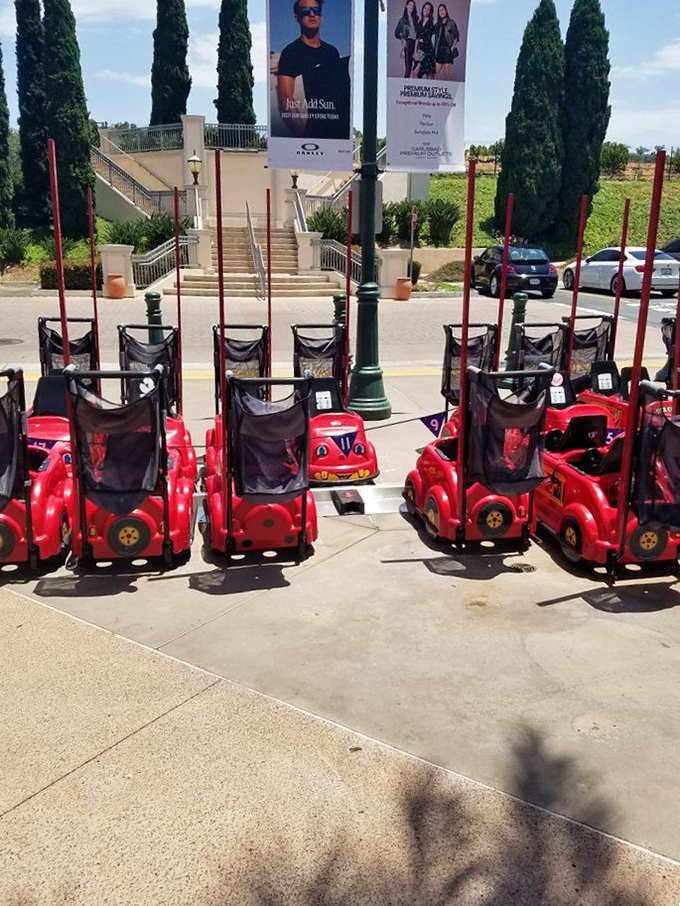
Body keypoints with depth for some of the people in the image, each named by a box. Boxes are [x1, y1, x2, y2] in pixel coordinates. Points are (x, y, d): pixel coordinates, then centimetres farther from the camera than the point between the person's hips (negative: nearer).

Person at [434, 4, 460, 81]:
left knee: (447, 73, -6)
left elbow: (456, 37, -2)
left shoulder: (451, 23, 2)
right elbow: (437, 39, 15)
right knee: (437, 71, -1)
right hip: (440, 50, 5)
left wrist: (452, 48, -12)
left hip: (448, 50, -5)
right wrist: (435, 53, 8)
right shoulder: (439, 24, 16)